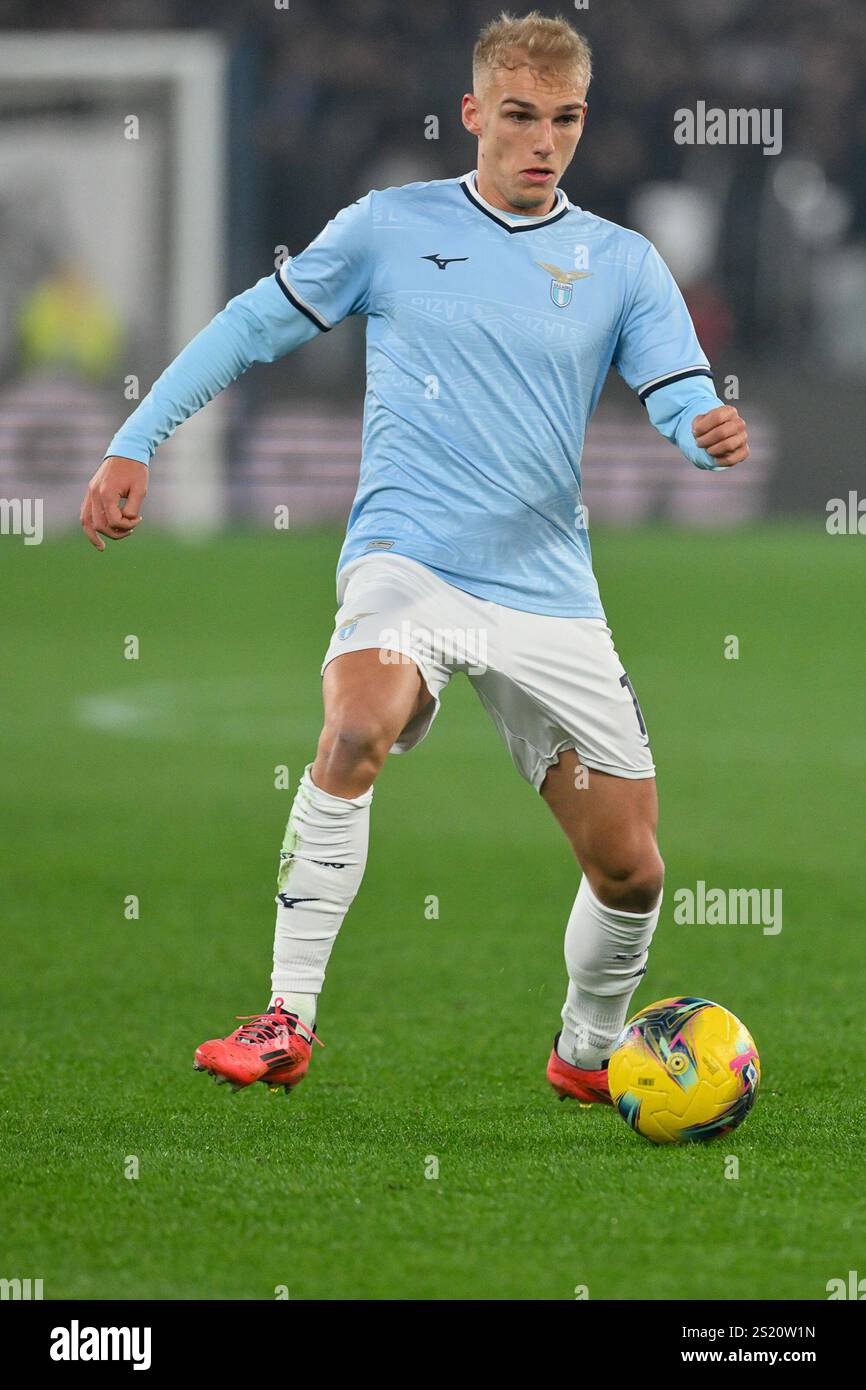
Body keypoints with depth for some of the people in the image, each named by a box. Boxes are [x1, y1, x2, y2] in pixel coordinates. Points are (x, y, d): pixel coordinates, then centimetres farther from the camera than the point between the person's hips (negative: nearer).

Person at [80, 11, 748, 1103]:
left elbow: (683, 399, -2)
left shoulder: (622, 264, 7)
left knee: (630, 870, 1)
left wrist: (711, 434, -26)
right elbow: (253, 326, 12)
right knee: (356, 733, -34)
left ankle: (587, 1055, 31)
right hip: (407, 553, -2)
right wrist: (135, 444, 6)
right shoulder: (390, 228, 5)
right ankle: (287, 1022, -28)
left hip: (549, 593, 2)